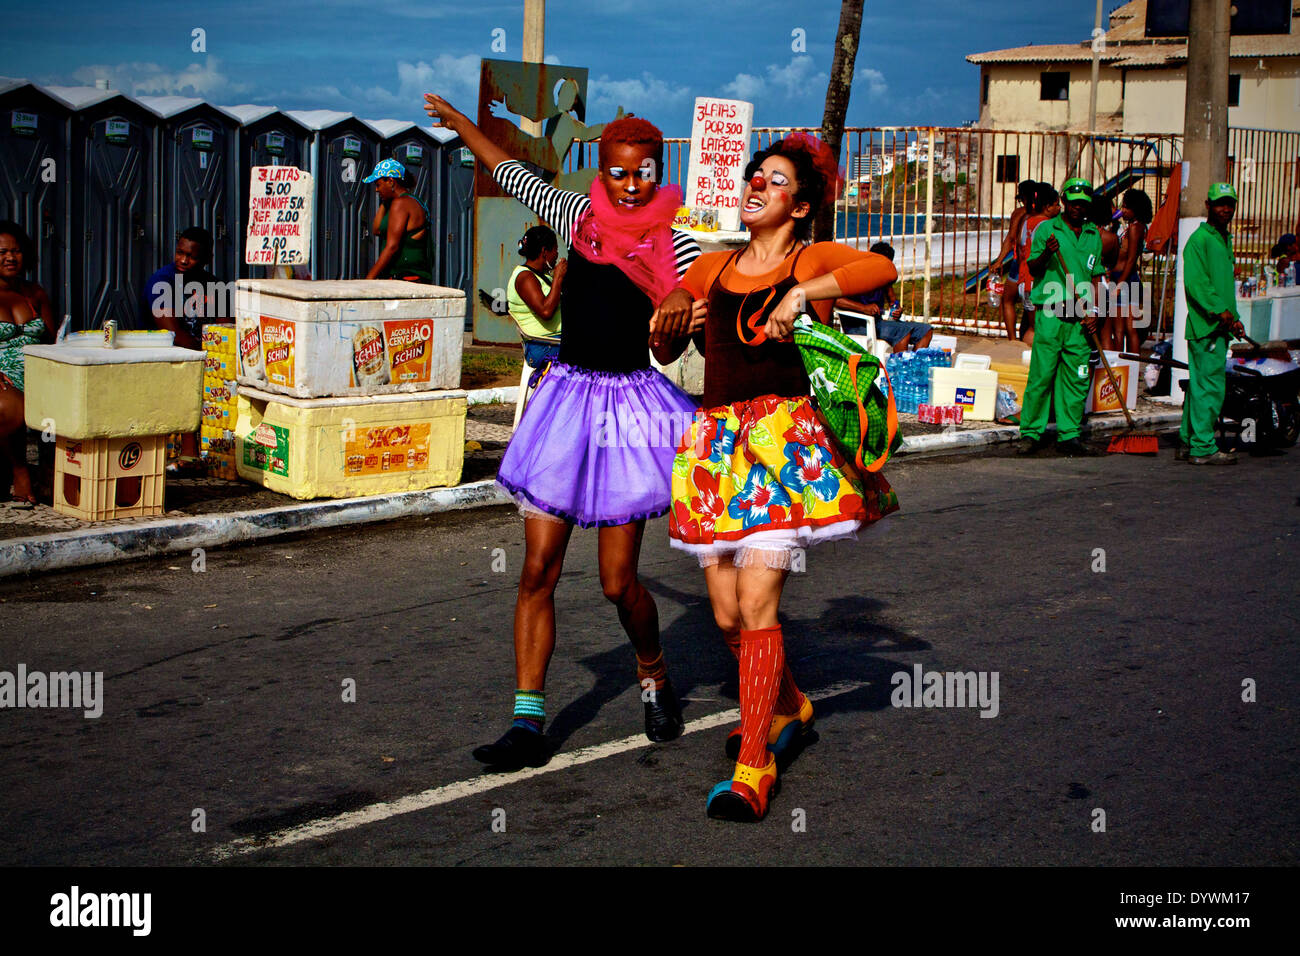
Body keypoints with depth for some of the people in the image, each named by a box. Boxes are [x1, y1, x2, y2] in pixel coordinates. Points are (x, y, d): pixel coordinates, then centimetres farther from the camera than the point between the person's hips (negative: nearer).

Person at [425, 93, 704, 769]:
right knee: (538, 570, -2)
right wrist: (461, 123, 35)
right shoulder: (580, 216, 9)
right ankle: (528, 721, 2)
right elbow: (512, 173, 23)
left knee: (618, 581, -1)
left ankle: (654, 677, 29)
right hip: (567, 395, 3)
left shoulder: (676, 248, -1)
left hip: (630, 402, -3)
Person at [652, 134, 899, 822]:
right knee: (727, 614, 5)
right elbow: (666, 346, 28)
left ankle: (753, 768, -10)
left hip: (782, 440, -5)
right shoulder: (711, 268, 20)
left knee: (756, 602, -15)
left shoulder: (813, 261, 6)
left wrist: (803, 292, -18)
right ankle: (790, 709, 34)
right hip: (716, 445, 5)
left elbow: (882, 269, -14)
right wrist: (671, 314, 7)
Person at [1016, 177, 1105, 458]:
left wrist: (1093, 312, 5)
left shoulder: (1094, 235, 15)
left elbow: (1095, 278, 17)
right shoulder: (1046, 229, 4)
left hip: (1080, 319, 4)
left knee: (1077, 378, 2)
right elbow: (1033, 270, 3)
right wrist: (1046, 254, -17)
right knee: (1041, 375, -6)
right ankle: (1031, 433, 2)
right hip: (1050, 315, -4)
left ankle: (1069, 436, 8)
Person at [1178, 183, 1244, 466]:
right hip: (1205, 325, -10)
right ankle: (1203, 447, -5)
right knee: (1211, 386, -9)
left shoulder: (1225, 240, 22)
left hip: (1219, 325, 10)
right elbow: (1195, 280, -17)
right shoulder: (1199, 239, -8)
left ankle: (1188, 442, 18)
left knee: (1200, 386, 12)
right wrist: (1218, 309, -22)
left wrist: (1233, 317, 18)